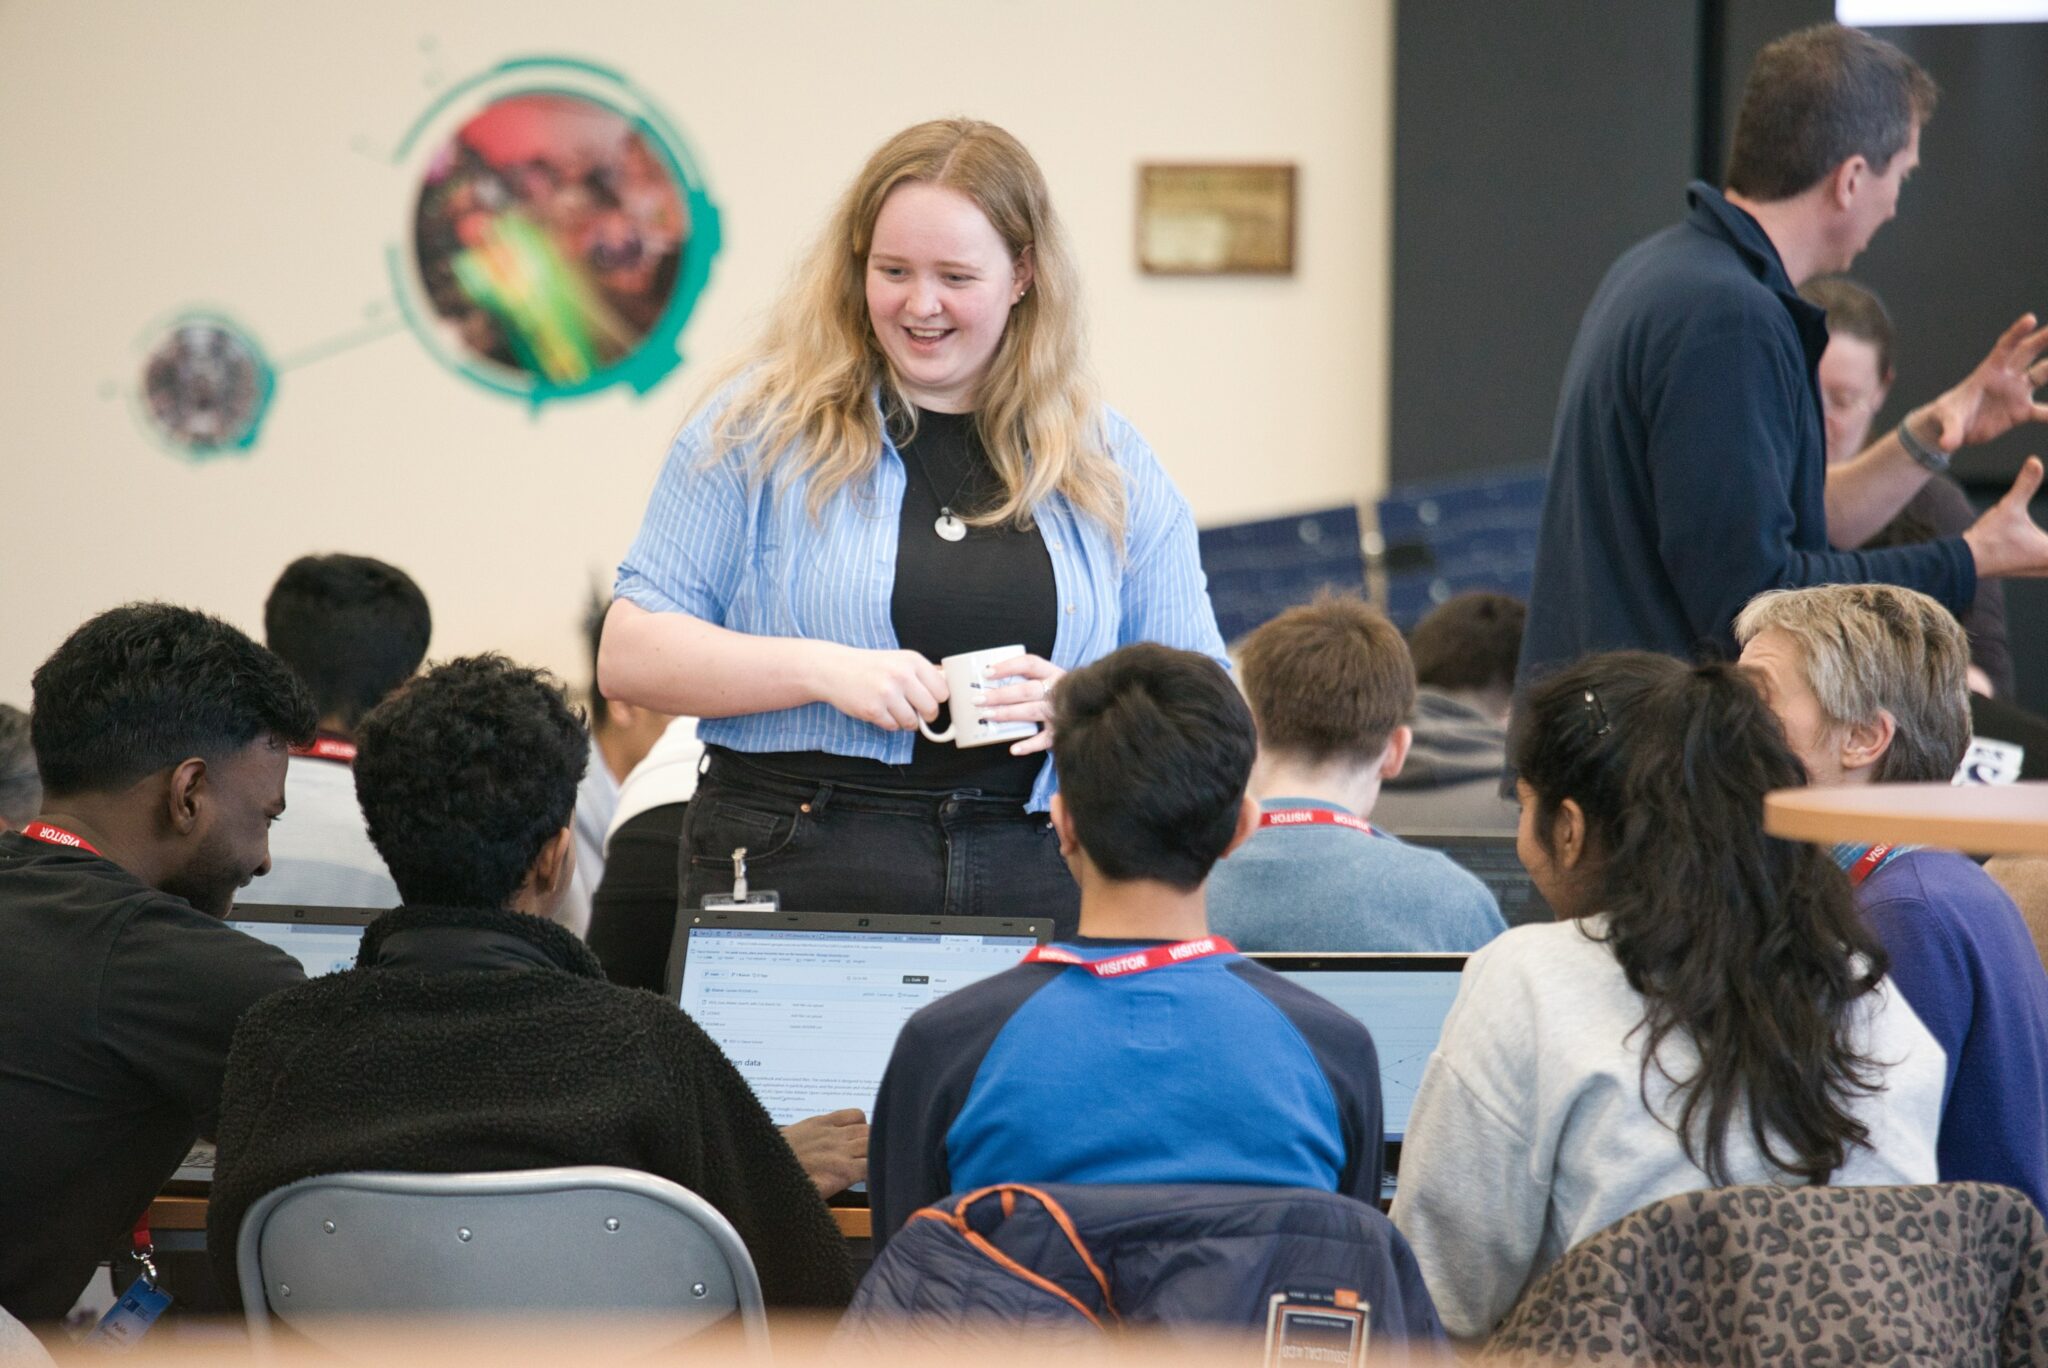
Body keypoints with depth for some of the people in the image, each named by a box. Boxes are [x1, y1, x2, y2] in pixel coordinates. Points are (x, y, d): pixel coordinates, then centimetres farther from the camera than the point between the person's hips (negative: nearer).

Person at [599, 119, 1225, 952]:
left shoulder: (1111, 468, 12)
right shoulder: (764, 426, 5)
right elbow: (629, 656, 2)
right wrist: (824, 671, -12)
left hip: (1039, 889, 2)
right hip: (797, 882, -2)